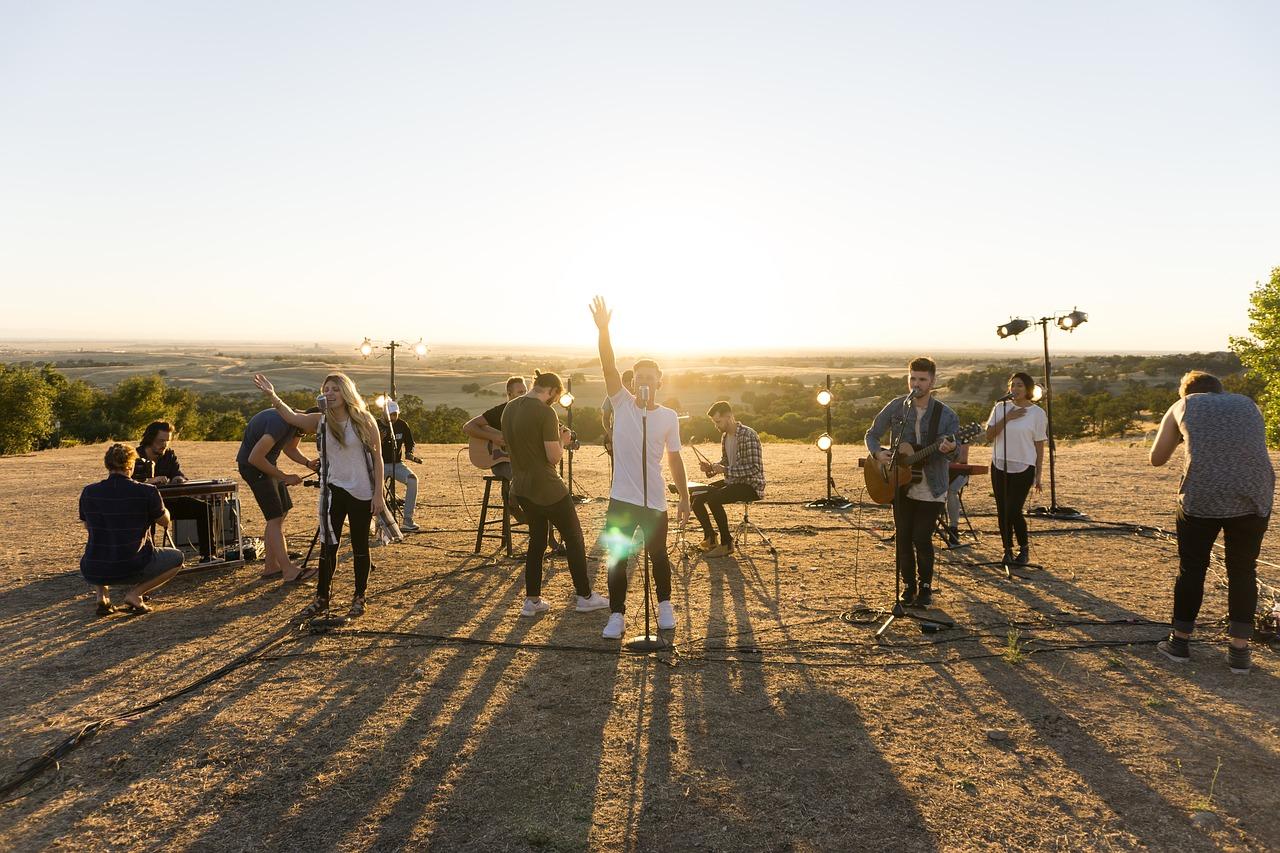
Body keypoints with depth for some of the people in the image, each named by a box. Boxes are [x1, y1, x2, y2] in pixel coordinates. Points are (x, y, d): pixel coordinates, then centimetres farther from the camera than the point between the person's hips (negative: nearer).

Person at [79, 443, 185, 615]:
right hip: (132, 570, -5)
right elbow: (165, 522, 4)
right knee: (177, 557, 20)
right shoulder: (147, 492, -13)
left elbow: (87, 525, 16)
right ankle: (135, 594, 1)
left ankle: (102, 595, 15)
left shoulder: (88, 492, -2)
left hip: (93, 573, 5)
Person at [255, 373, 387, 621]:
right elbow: (291, 416, -15)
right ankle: (322, 599, 14)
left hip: (362, 492, -2)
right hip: (333, 491, 2)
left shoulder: (364, 420, -6)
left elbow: (378, 459, -5)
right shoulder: (320, 421, 2)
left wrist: (378, 494, -10)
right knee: (328, 546, 4)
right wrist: (272, 395, -30)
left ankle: (359, 598, 20)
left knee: (360, 546, 8)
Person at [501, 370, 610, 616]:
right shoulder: (545, 413, -19)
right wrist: (562, 441, 1)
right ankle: (585, 597, 16)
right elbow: (554, 457, -19)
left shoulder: (508, 409, 5)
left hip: (521, 487, 8)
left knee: (536, 539, 18)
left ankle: (532, 600, 19)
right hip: (546, 488, -7)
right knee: (574, 538, 8)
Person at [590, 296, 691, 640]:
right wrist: (603, 329, -29)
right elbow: (608, 366, -15)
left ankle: (665, 605, 35)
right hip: (621, 499, 0)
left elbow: (674, 459, 6)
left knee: (658, 555, 13)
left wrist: (685, 498, 4)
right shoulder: (622, 404, -1)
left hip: (655, 502, 0)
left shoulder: (669, 417, 0)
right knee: (617, 558, 2)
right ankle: (617, 615, 14)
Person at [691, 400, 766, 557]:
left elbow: (755, 468, -25)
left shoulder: (748, 435, -20)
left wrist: (725, 470, -27)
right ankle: (710, 537, 14)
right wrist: (711, 467, -1)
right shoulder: (725, 436, 9)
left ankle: (727, 543, -15)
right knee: (696, 497, -1)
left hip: (751, 485, -9)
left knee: (713, 498, -30)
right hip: (732, 482, 9)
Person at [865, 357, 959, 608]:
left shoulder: (946, 415, -6)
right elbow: (872, 434, 7)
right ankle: (908, 585, 24)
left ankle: (925, 587, 18)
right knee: (902, 537, 6)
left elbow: (952, 454, -10)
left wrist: (949, 450, -35)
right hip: (901, 484, 2)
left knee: (922, 538, -3)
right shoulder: (896, 407, 0)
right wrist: (878, 453, -15)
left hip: (931, 489, -2)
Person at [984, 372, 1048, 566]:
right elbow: (989, 436, -2)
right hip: (1000, 466, 3)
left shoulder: (1037, 413, -1)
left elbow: (1039, 446, 1)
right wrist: (1007, 418, -13)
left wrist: (1038, 475, -1)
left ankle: (1024, 549, 13)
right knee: (1002, 511, 5)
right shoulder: (1000, 408, 6)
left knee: (1014, 510, -9)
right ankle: (1008, 550, 19)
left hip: (1024, 468, -3)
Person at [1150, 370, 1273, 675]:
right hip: (1254, 497, 2)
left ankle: (1179, 642, 25)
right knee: (1243, 571, 16)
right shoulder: (1247, 404, 21)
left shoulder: (1184, 405, 13)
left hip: (1200, 498, -2)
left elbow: (1156, 459, 17)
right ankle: (1239, 651, 19)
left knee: (1191, 568, 14)